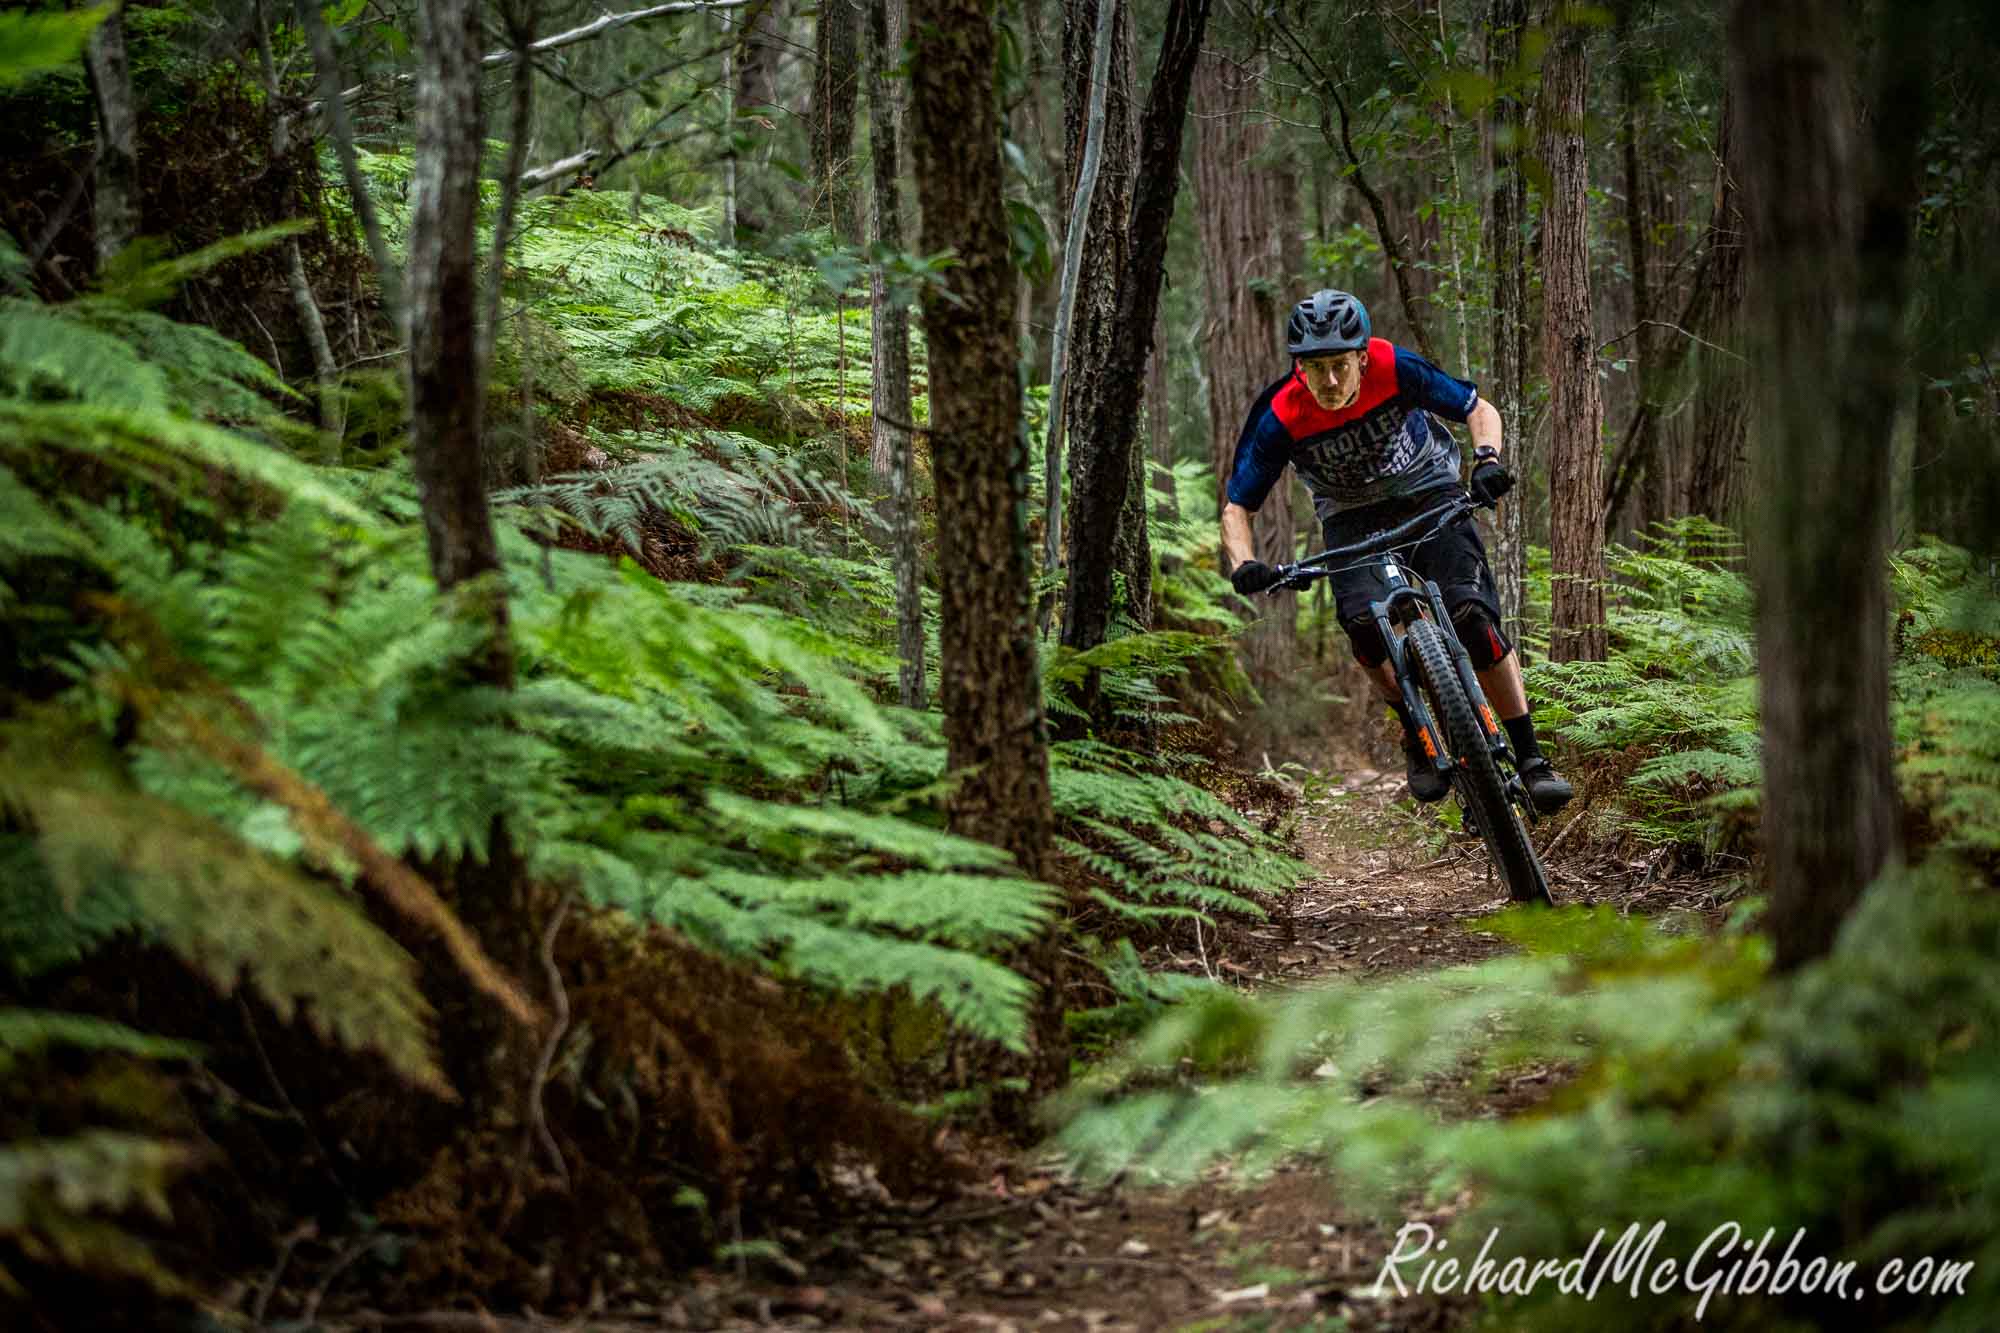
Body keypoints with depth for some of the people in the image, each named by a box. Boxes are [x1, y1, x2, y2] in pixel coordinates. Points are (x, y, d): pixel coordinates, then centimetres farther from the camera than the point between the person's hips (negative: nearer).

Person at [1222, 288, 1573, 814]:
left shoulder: (1395, 370, -23)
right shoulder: (1282, 417, -23)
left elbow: (1479, 410, -9)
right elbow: (1237, 508, -14)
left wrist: (1487, 459, -30)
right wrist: (1243, 565, -33)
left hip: (1429, 495, -1)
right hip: (1351, 518, 1)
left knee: (1472, 615, -22)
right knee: (1361, 619, -29)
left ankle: (1531, 760, -12)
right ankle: (1419, 741, -7)